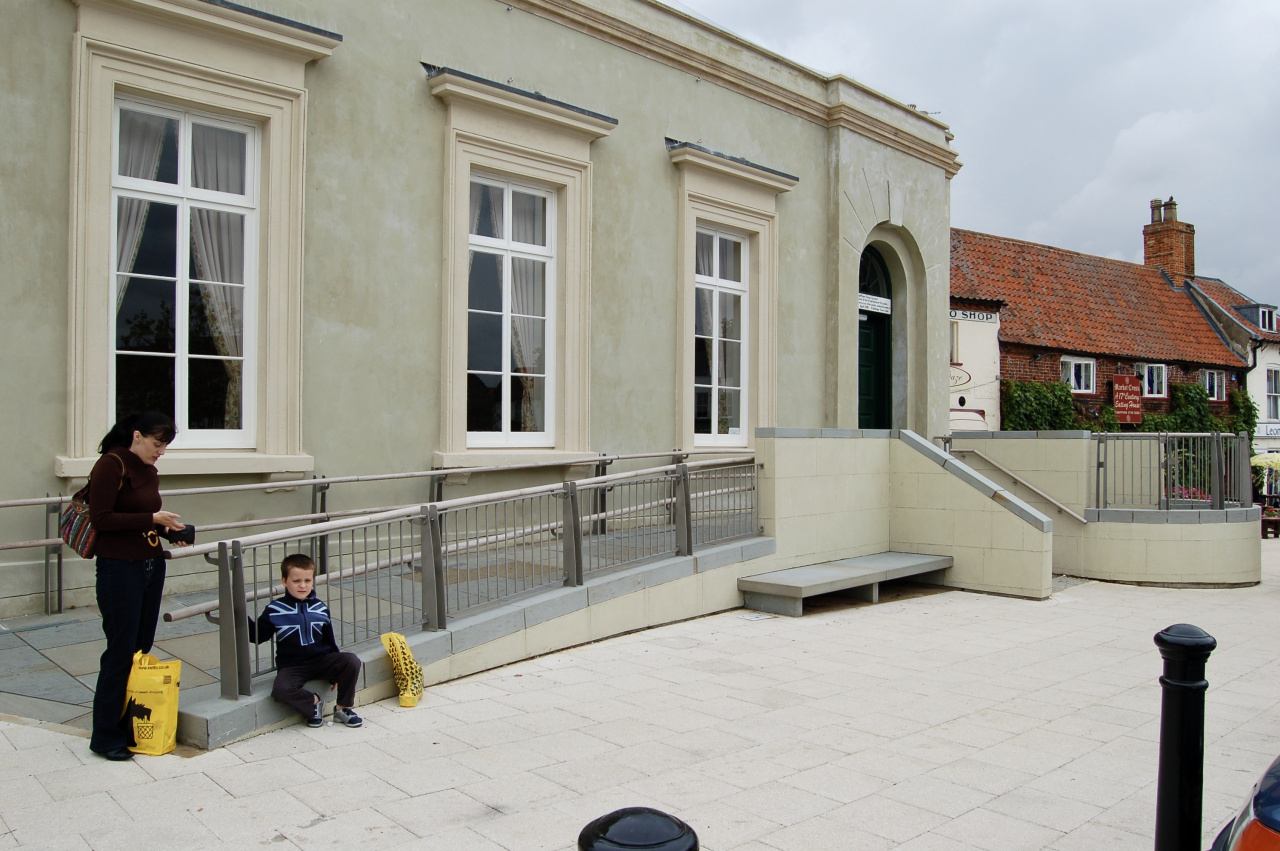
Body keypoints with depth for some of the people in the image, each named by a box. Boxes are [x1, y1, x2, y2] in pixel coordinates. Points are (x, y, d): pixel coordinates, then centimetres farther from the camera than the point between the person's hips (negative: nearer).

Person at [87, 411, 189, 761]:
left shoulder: (148, 470, 13)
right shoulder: (111, 465, -11)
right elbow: (100, 519, -17)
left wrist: (167, 528, 3)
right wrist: (151, 519, -20)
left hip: (152, 565, 8)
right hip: (119, 567, -8)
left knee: (143, 648, 9)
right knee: (121, 651, -3)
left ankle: (133, 724, 18)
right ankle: (105, 735, 8)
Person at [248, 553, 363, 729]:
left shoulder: (321, 608, 6)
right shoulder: (275, 610, -2)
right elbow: (256, 636, -2)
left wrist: (337, 672, 12)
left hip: (321, 661, 3)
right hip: (292, 666, -2)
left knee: (352, 661, -23)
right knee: (281, 690, -34)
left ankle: (342, 708, -4)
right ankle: (313, 702, -3)